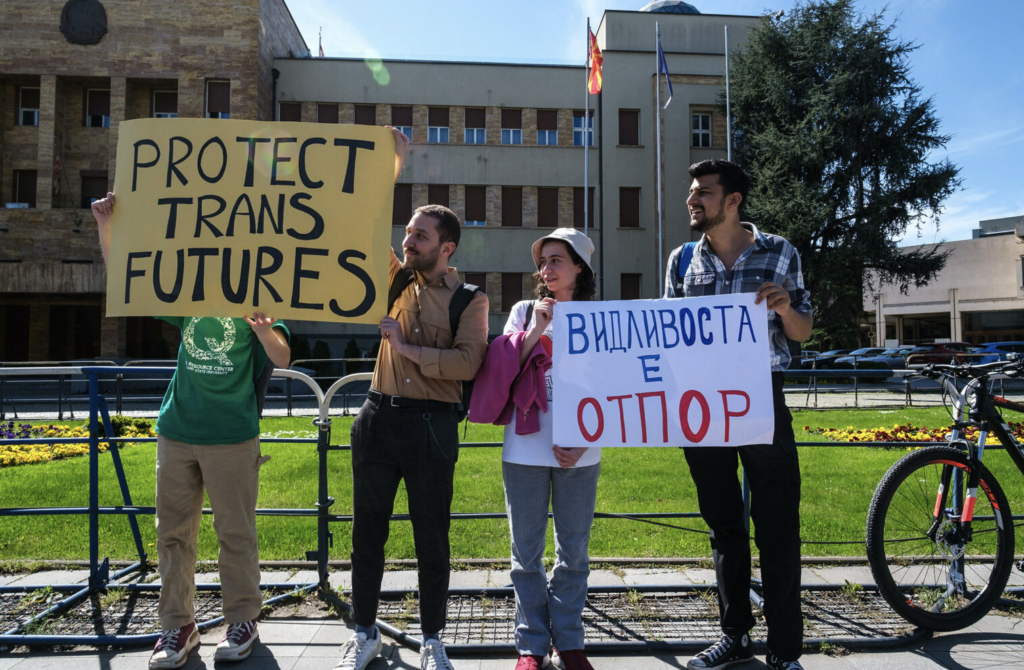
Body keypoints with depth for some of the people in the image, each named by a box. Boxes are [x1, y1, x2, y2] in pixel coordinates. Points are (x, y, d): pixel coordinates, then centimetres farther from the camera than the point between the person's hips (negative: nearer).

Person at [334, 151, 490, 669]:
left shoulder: (469, 299, -1)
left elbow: (467, 363, -15)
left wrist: (406, 347, -14)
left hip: (433, 423, -3)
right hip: (380, 415, 4)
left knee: (432, 535, 7)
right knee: (368, 529, 10)